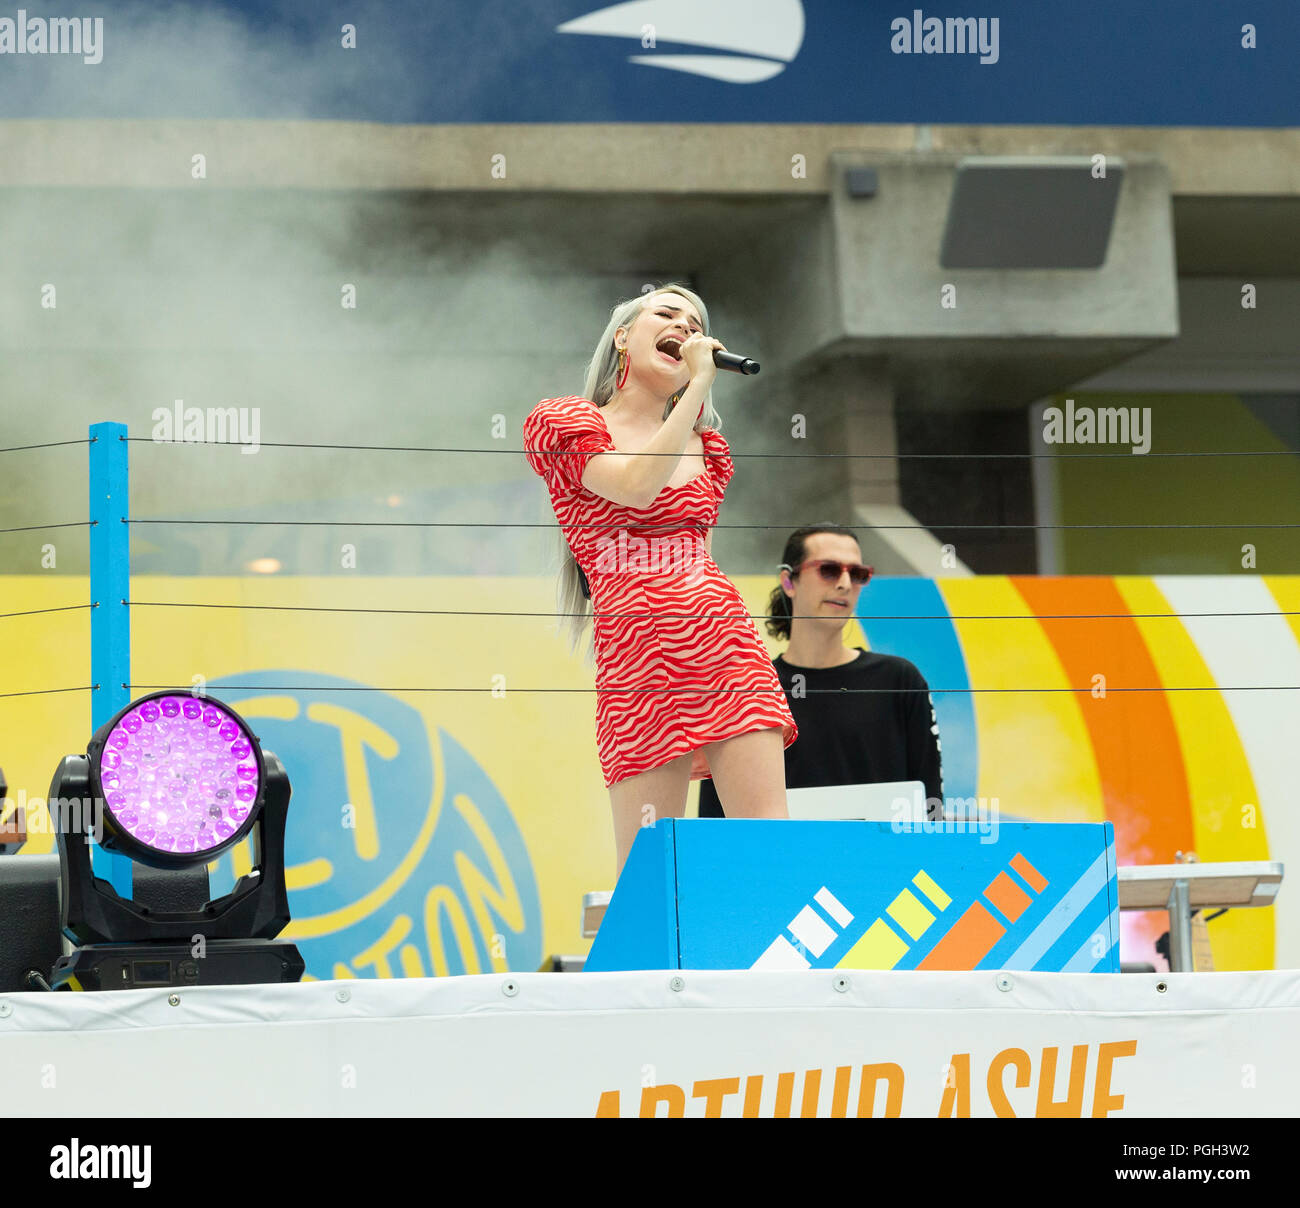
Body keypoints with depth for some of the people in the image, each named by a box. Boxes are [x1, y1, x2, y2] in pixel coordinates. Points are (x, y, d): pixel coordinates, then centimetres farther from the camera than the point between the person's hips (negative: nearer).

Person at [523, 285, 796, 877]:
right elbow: (634, 485, -12)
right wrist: (699, 384, -7)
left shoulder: (703, 444, 23)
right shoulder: (566, 423, 8)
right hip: (637, 660, -4)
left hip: (725, 647, 4)